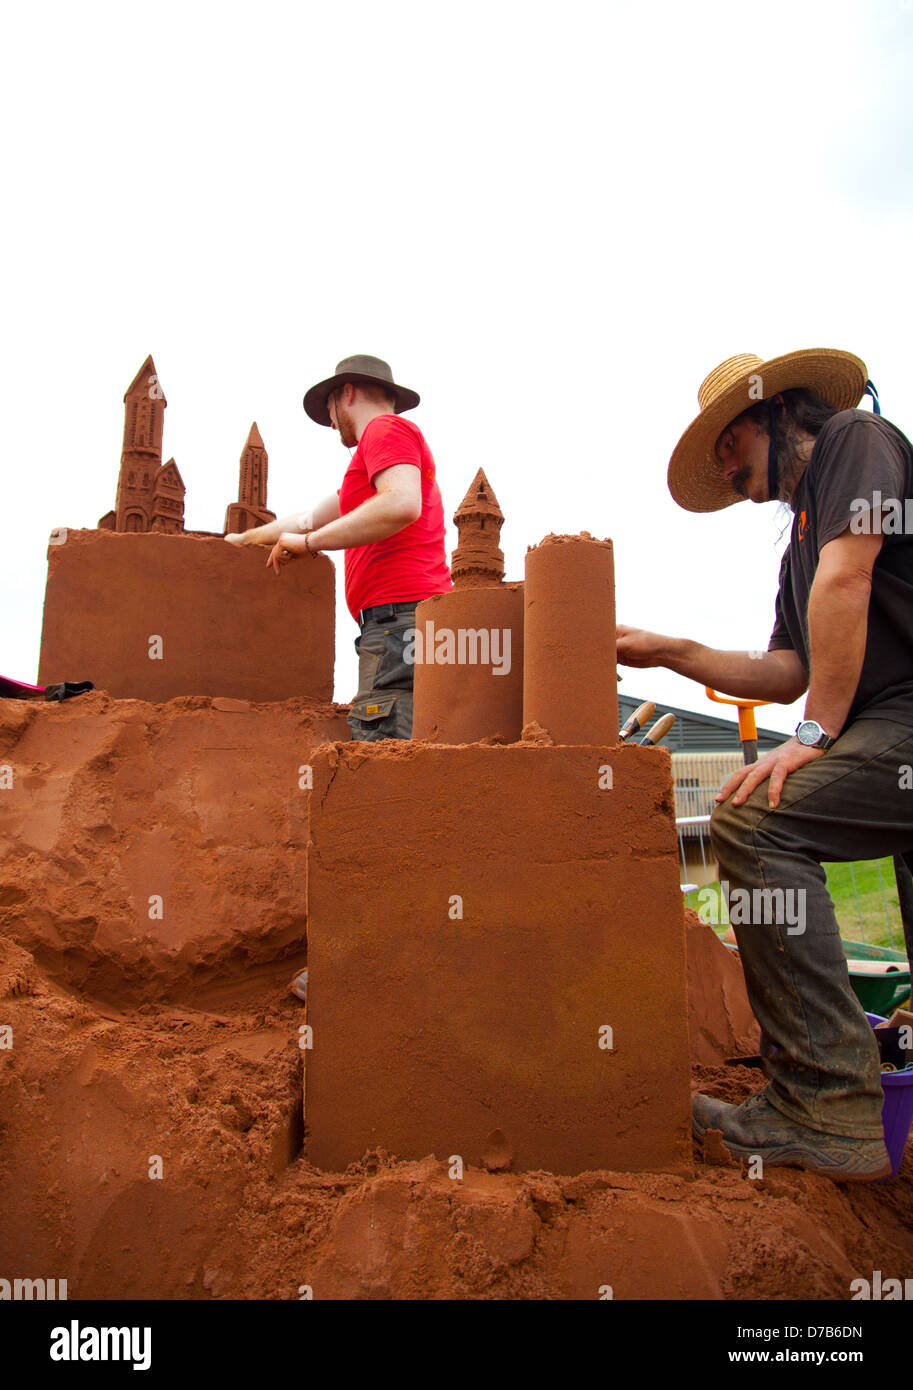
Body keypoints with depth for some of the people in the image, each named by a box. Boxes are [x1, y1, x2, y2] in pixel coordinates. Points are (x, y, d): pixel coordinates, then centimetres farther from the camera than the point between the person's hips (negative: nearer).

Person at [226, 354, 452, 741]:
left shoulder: (386, 428, 4)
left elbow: (401, 505, -18)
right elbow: (312, 519, 42)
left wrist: (309, 541, -10)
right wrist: (244, 539, 52)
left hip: (397, 613, -9)